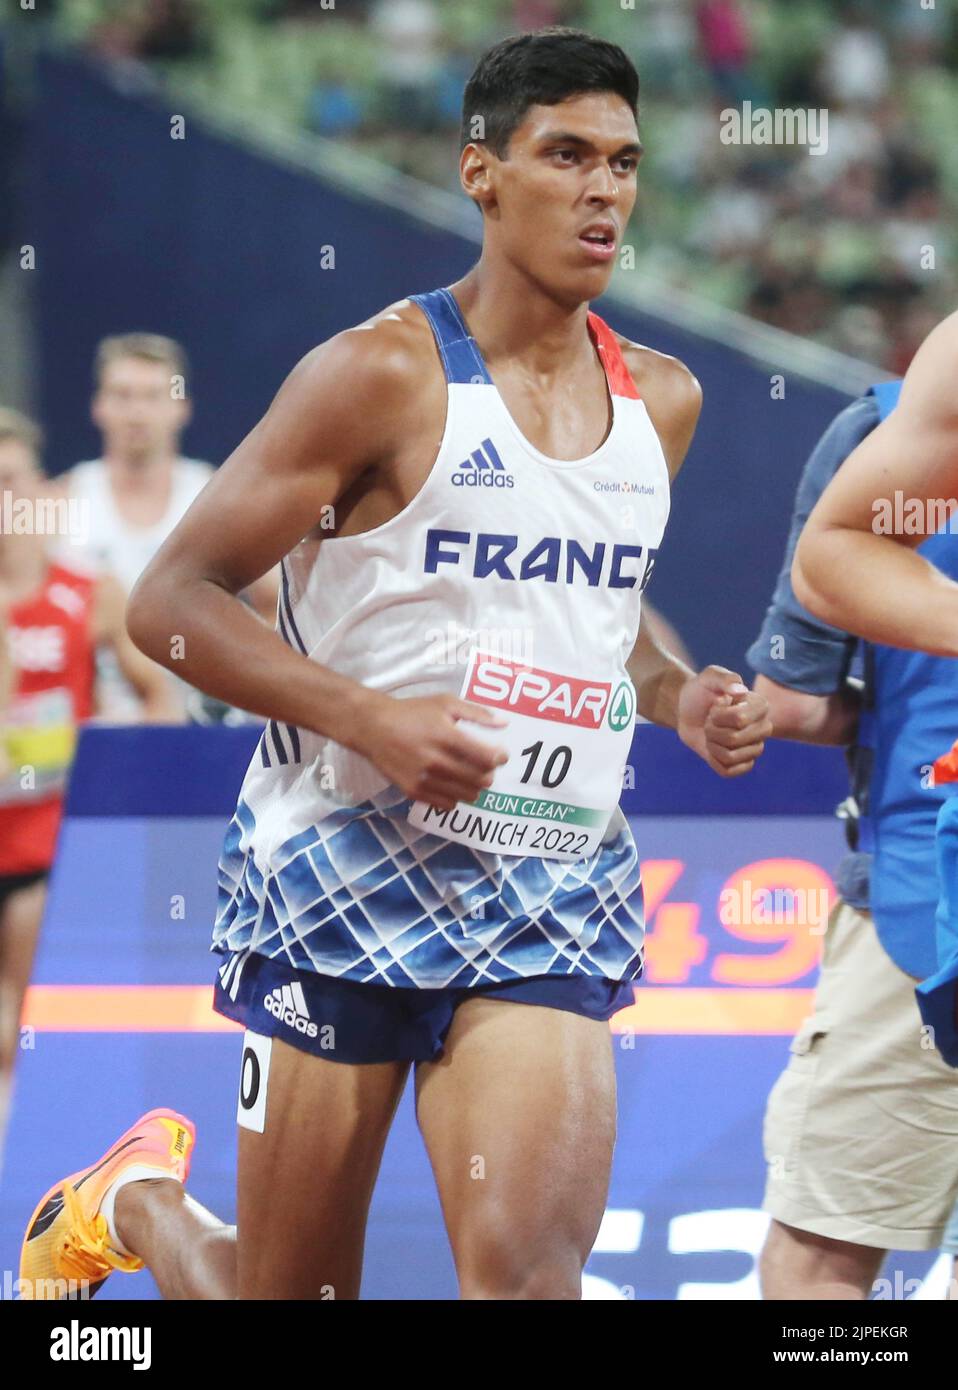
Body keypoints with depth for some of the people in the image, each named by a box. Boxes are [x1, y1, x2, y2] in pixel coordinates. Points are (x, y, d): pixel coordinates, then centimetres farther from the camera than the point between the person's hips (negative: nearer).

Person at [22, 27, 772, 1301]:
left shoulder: (661, 401, 10)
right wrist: (371, 719, -20)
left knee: (530, 1270, -19)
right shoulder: (386, 374, -9)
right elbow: (171, 600, -9)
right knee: (295, 1290, 7)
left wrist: (678, 697, 7)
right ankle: (132, 1213, 38)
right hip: (350, 868, -4)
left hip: (549, 903, 4)